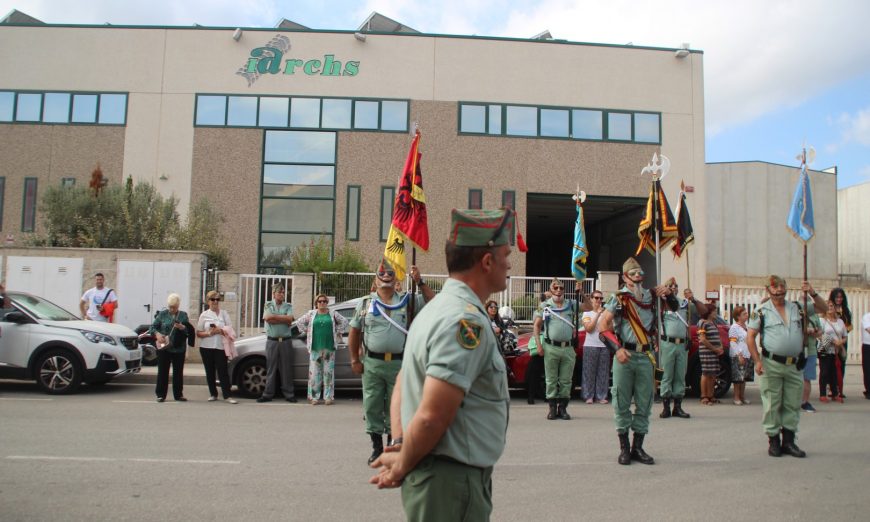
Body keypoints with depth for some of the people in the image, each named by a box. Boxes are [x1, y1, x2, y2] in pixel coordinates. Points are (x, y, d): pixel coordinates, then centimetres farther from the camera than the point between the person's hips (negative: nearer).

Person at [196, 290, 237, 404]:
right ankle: (213, 394, 17)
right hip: (206, 347, 1)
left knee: (223, 371, -6)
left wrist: (219, 330, -14)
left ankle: (227, 396, -6)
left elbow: (230, 328, 3)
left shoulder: (224, 313, 8)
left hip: (220, 346, -1)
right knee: (210, 372, 6)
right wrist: (209, 333, -13)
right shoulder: (204, 315, 7)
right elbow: (198, 333, 5)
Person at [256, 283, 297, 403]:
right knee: (271, 368, 3)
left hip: (285, 341, 0)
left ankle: (289, 394, 7)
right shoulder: (268, 305, 7)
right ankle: (268, 394, 8)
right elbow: (268, 318, -11)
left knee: (287, 369, 2)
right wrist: (284, 319, -8)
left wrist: (274, 317, -7)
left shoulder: (288, 306, 8)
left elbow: (290, 320, -8)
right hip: (272, 341, 0)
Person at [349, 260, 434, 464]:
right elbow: (354, 332, 11)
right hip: (372, 363, 1)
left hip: (399, 363, -1)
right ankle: (377, 447, 18)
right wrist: (355, 360, 6)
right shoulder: (366, 303, 8)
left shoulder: (408, 301, 5)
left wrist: (420, 282, -11)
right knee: (372, 406, 5)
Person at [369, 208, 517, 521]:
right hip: (453, 482, -9)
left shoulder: (436, 308, 11)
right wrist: (403, 466, -11)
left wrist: (399, 446, 3)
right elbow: (431, 416, -26)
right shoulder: (466, 320, -21)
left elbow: (402, 388, 15)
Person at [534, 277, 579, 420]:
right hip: (551, 348, -2)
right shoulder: (544, 306, 6)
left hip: (568, 348, 2)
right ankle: (552, 408, 10)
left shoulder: (571, 304, 12)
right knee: (551, 380, 3)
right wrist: (538, 345, -5)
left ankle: (563, 408, 15)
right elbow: (537, 326, 5)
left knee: (566, 380, 6)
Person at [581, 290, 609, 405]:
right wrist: (597, 315, -12)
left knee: (603, 373, 0)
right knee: (589, 372, -3)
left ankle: (601, 396, 4)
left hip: (604, 346, 3)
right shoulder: (587, 313, 6)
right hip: (590, 346, -2)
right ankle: (589, 396, 1)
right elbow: (589, 328, -8)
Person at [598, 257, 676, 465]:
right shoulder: (619, 298, -2)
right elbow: (602, 325, -8)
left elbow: (674, 307, 21)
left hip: (645, 356, 4)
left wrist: (668, 294, -1)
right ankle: (624, 448, 10)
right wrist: (617, 348, -16)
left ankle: (638, 447, 18)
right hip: (625, 355, -4)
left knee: (644, 403, 7)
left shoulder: (650, 296, 10)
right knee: (622, 402, 1)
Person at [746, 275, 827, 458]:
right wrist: (757, 361, -12)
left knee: (793, 405, 7)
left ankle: (788, 441, 16)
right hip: (771, 365, -4)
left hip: (795, 365, 4)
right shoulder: (762, 311, -1)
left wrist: (812, 293, -1)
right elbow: (750, 337, -3)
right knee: (772, 405, 1)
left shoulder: (798, 307, 10)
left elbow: (823, 308, 18)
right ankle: (773, 441, 10)